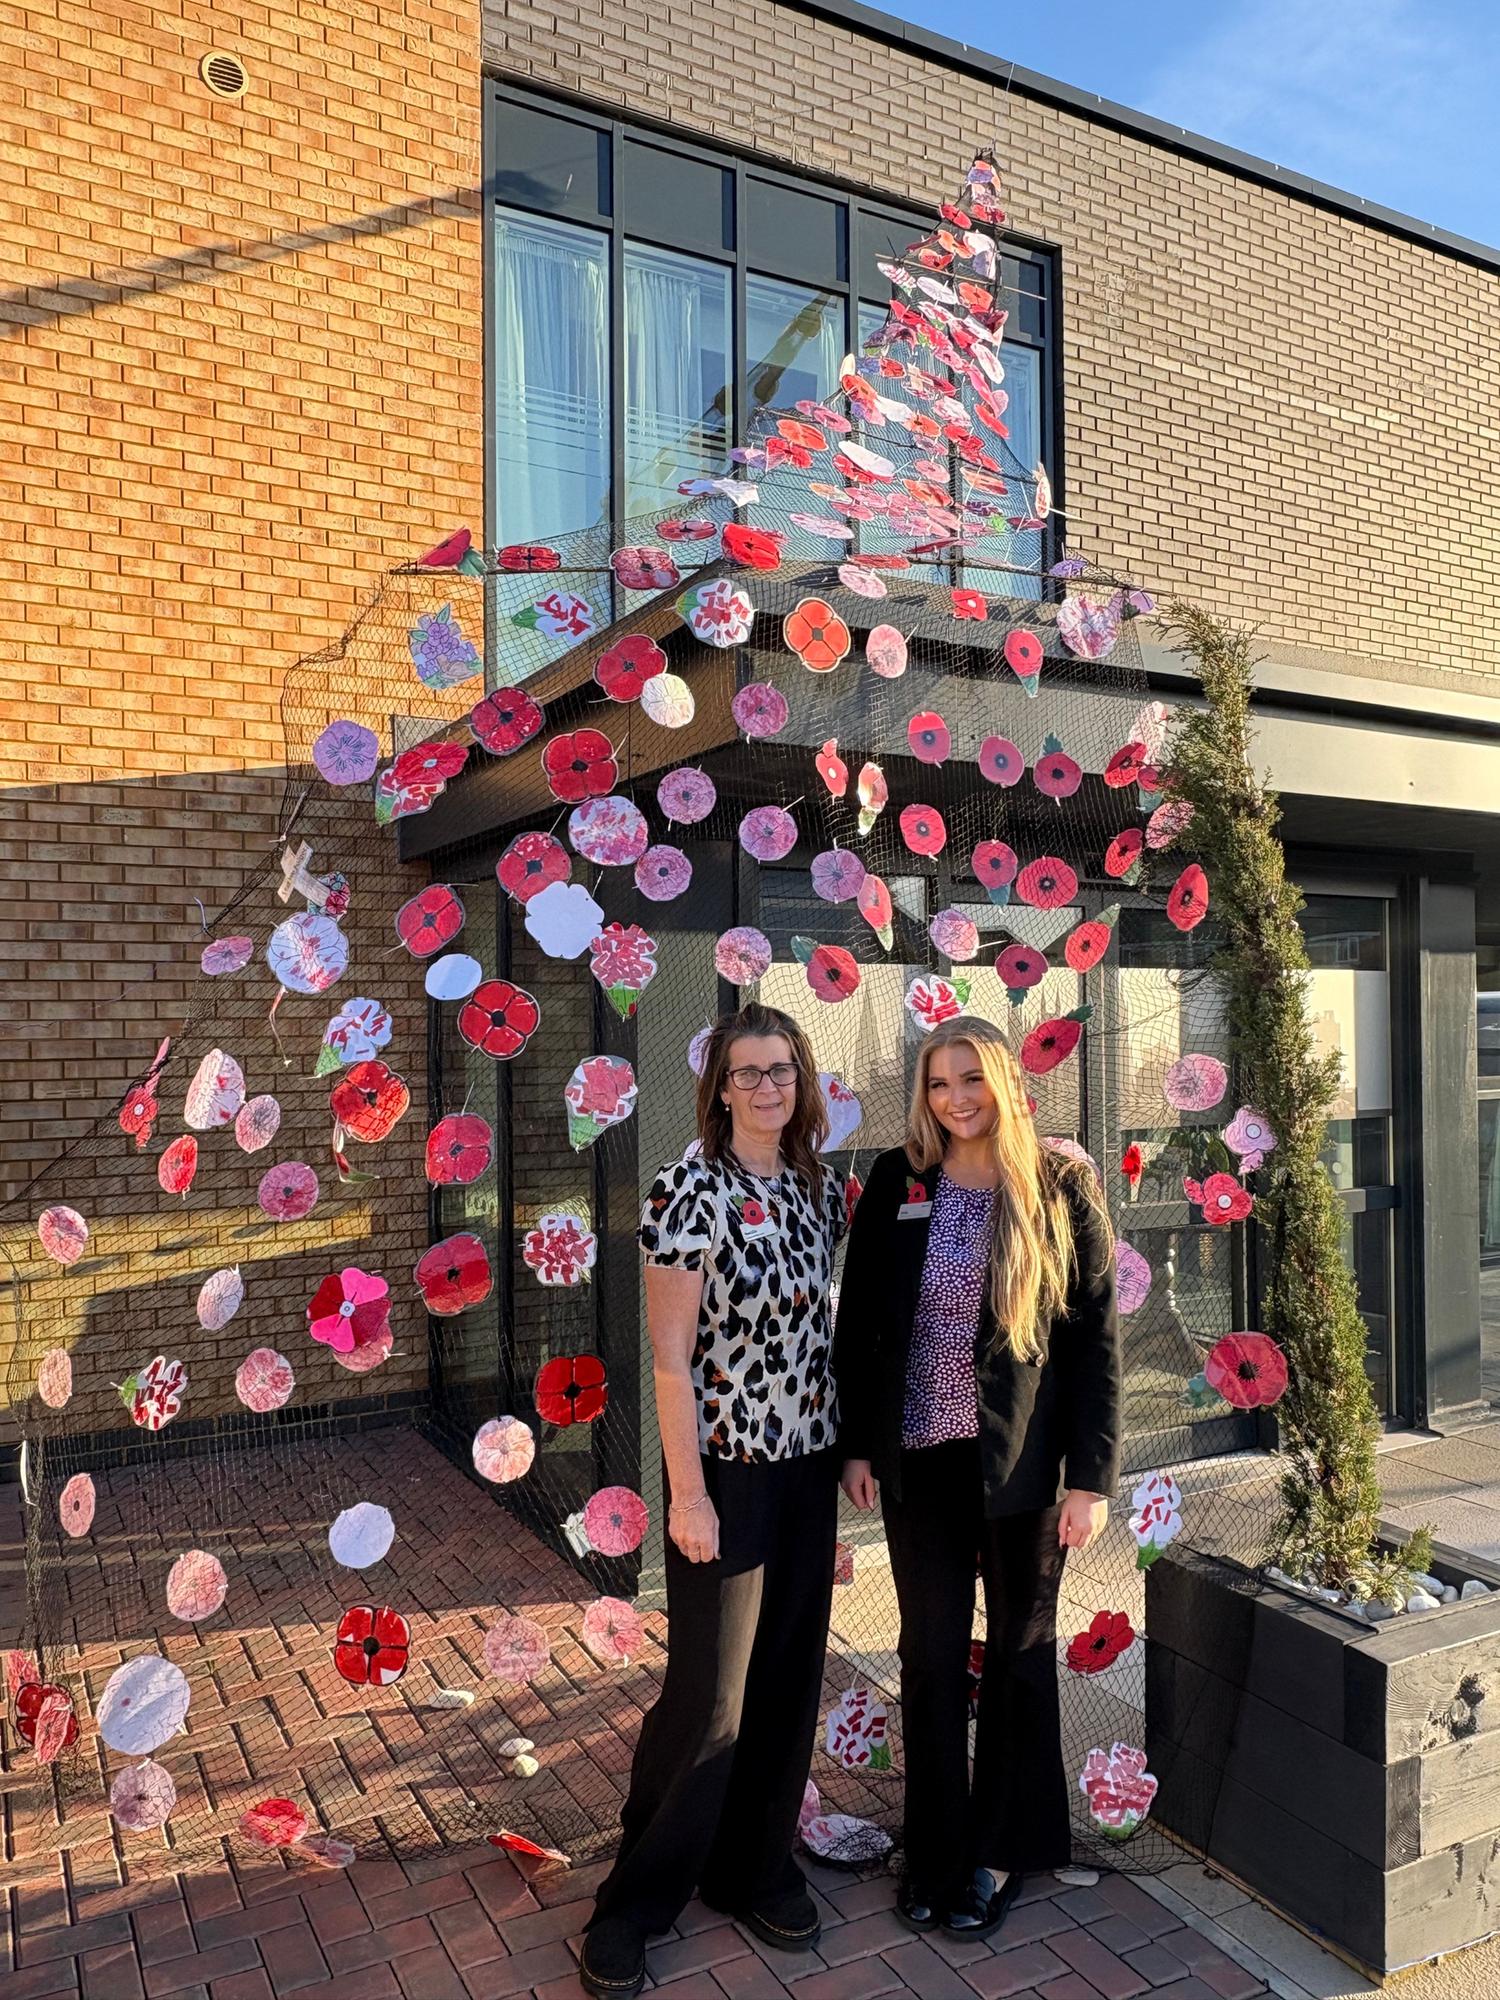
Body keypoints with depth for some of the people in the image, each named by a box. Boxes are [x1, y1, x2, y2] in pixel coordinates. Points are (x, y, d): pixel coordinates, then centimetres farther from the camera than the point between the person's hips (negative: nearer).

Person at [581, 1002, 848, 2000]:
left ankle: (758, 1868, 37)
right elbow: (671, 1357, -15)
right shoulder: (690, 1190, -15)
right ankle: (636, 1900, 25)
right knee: (710, 1696, 3)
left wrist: (851, 1445, 10)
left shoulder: (820, 1186, 4)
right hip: (727, 1467, -6)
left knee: (789, 1680, 16)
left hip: (809, 1464, 6)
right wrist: (688, 1494, -15)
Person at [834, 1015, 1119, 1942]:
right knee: (930, 1656, 13)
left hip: (1025, 1458, -1)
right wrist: (857, 1443, 1)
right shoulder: (896, 1182, -3)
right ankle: (935, 1854, 32)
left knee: (1020, 1652, 16)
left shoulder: (1063, 1186, -8)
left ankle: (1001, 1849, 35)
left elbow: (1097, 1337, -6)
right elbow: (858, 1318, 3)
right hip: (920, 1455, 2)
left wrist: (1092, 1475, -8)